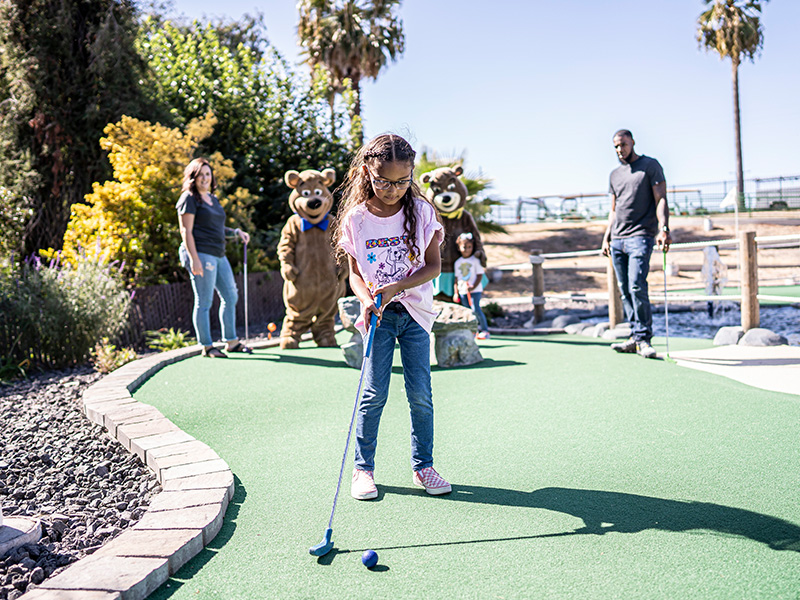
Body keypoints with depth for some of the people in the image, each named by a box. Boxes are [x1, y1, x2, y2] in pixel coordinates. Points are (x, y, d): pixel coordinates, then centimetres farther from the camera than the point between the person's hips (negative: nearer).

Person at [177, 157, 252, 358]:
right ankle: (207, 346, 3)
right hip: (201, 253, -9)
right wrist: (194, 259, -21)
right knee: (204, 302, -5)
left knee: (230, 296, 11)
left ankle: (231, 341, 21)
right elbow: (186, 231, -13)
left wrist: (236, 232, 12)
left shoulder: (212, 199, 20)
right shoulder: (189, 199, -6)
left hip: (218, 255, 9)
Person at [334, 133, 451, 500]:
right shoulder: (356, 219, -4)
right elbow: (355, 275, 2)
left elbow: (433, 266, -3)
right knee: (374, 394, -4)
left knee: (420, 393, 1)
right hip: (378, 315, -1)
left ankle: (423, 466, 15)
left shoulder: (421, 211, -4)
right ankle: (363, 468, 10)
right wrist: (367, 300, -19)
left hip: (415, 311, 1)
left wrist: (395, 287, -16)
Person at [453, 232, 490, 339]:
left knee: (475, 309, -15)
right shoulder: (457, 262, 10)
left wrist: (473, 287, -16)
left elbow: (480, 275, -6)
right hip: (462, 291, 5)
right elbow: (457, 278, 15)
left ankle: (484, 330, -6)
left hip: (475, 290, -5)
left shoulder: (475, 260, -3)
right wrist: (456, 292, 11)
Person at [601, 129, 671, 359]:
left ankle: (644, 339, -11)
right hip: (617, 239, 6)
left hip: (640, 236, -6)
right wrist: (606, 237, 17)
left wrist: (663, 229, -18)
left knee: (637, 287, -17)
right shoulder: (615, 174, 21)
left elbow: (661, 200, -5)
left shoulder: (650, 166, 3)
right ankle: (636, 338, 7)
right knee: (625, 291, 3)